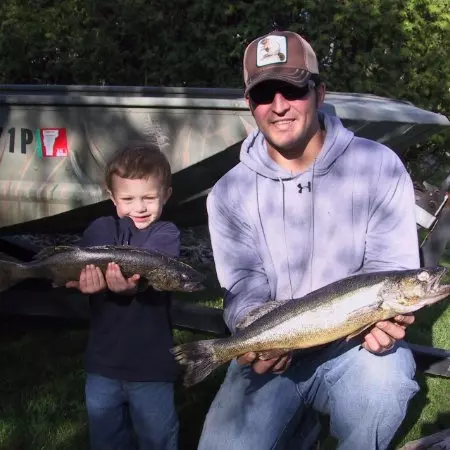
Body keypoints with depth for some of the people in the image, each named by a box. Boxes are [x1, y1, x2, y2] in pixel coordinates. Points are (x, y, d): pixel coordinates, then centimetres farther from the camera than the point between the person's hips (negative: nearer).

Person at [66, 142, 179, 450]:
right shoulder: (100, 230, 0)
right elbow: (75, 268, -14)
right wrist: (85, 281, -39)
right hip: (102, 363, 3)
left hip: (152, 365, -3)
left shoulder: (166, 234, -7)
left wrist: (131, 285, -48)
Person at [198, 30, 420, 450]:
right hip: (273, 352, 2)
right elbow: (244, 289, -4)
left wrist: (382, 317, -28)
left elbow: (391, 271, -5)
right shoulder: (229, 193, -2)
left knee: (382, 378, -35)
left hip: (354, 346, -1)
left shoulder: (379, 166, -6)